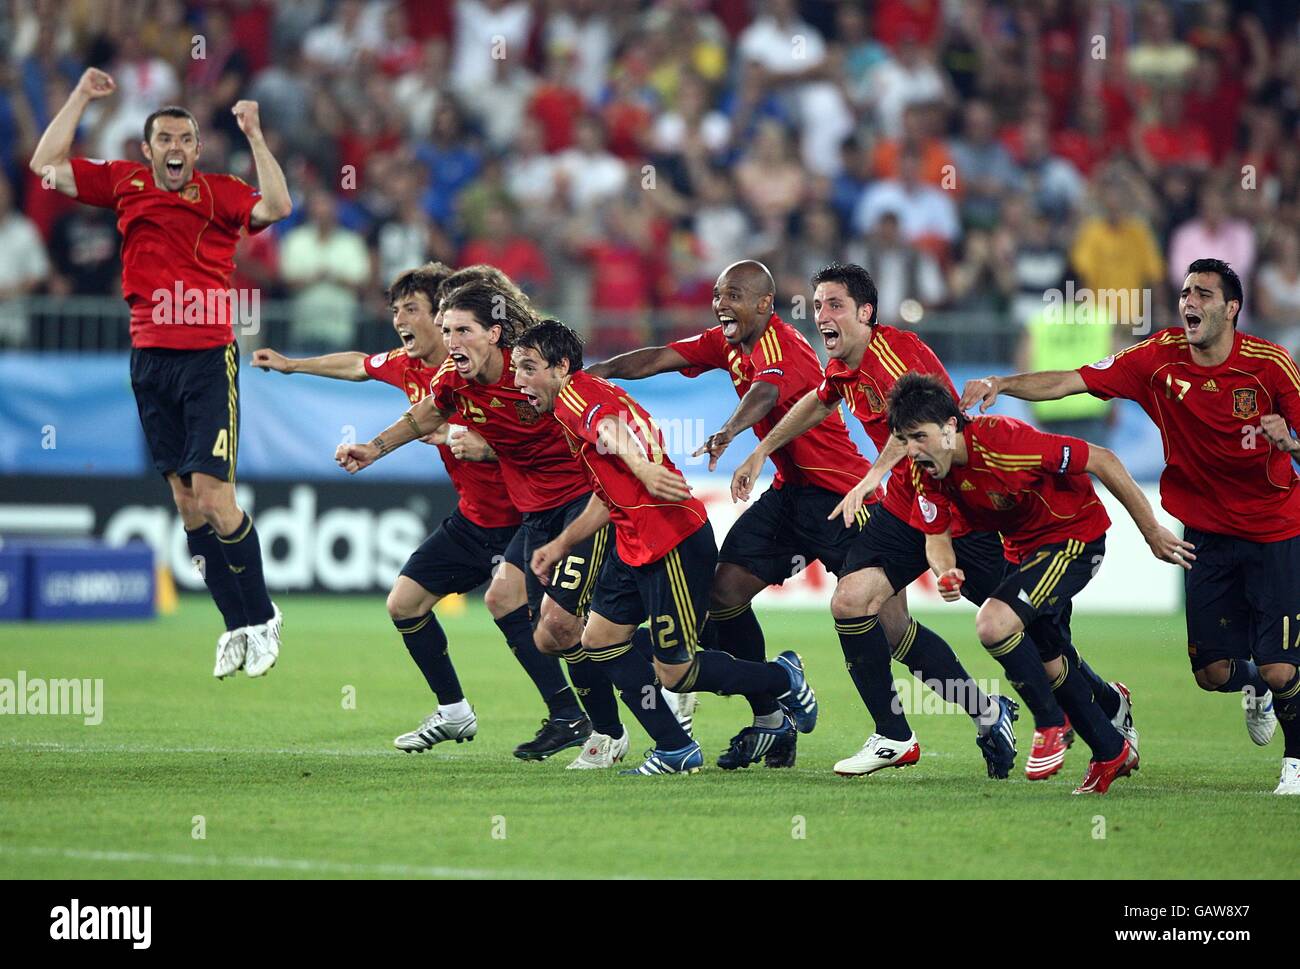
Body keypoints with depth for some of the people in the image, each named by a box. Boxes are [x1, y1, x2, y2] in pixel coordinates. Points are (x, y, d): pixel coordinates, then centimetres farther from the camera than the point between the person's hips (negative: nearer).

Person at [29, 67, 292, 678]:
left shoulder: (218, 192, 0)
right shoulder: (123, 182, 11)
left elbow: (277, 206, -16)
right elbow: (46, 166, 13)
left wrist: (254, 137, -17)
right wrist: (81, 97, 10)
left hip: (209, 357, -4)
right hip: (149, 357, 4)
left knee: (212, 497, -13)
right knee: (184, 499, 5)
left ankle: (262, 616, 3)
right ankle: (236, 625, 15)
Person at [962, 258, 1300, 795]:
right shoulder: (1162, 357, -7)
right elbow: (1070, 381, -11)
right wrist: (1001, 383, -25)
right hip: (1207, 531, 3)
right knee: (1212, 671, 0)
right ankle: (1254, 687, 38)